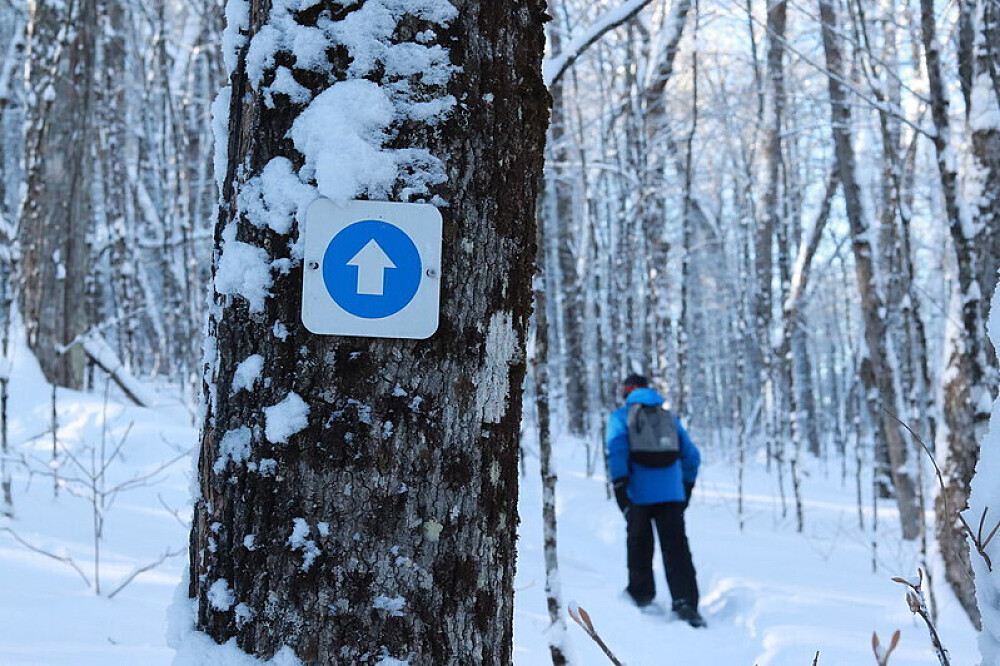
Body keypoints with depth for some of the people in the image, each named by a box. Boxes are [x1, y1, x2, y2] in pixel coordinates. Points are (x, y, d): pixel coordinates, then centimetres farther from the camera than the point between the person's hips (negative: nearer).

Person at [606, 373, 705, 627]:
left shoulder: (621, 416, 9)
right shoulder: (669, 417, 21)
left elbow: (616, 448, -9)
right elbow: (691, 455, 21)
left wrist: (619, 485, -11)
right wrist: (687, 486, 28)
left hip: (639, 494, -2)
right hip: (672, 494, 2)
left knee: (639, 544, 13)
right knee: (676, 548, -2)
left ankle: (641, 595, 22)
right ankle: (685, 602, -14)